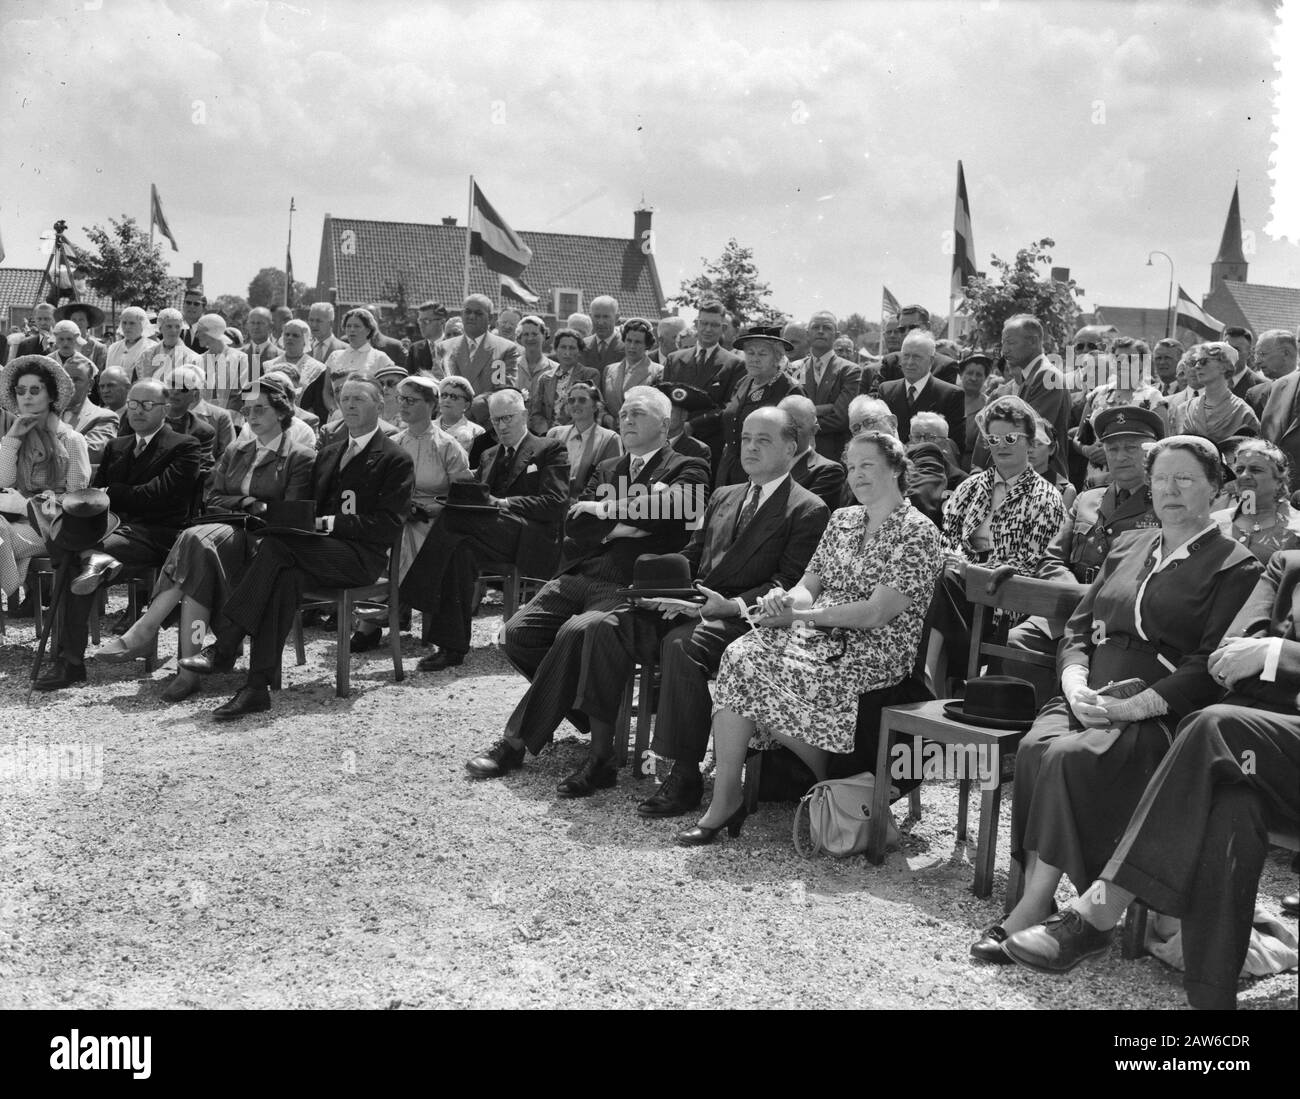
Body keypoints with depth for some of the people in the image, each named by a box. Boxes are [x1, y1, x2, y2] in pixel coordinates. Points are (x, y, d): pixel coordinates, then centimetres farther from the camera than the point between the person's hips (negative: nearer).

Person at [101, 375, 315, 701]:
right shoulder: (234, 450, 26)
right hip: (224, 531, 5)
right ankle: (189, 667, -41)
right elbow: (212, 499, 17)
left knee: (196, 539, -34)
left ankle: (144, 631, -38)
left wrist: (251, 508, -10)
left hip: (261, 540, -5)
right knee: (198, 542, -33)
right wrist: (250, 503, 0)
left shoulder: (301, 458, 6)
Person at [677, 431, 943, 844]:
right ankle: (724, 801, -22)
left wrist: (801, 614, -17)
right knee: (739, 655, -21)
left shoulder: (917, 532, -7)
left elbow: (876, 614, -16)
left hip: (875, 651, -7)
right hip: (820, 635, 7)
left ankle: (830, 779, -2)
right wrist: (785, 599, -10)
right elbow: (808, 587, 15)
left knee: (762, 677, -27)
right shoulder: (841, 520, 17)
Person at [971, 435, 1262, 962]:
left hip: (1164, 716, -5)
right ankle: (1030, 896, -26)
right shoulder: (1126, 547, 23)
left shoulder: (1236, 568, 4)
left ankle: (1035, 905, -25)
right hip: (1093, 698, 5)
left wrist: (1131, 706, -18)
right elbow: (1078, 628, 18)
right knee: (1035, 746, -27)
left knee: (1071, 756, -32)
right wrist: (1076, 684, -4)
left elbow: (1212, 668, -7)